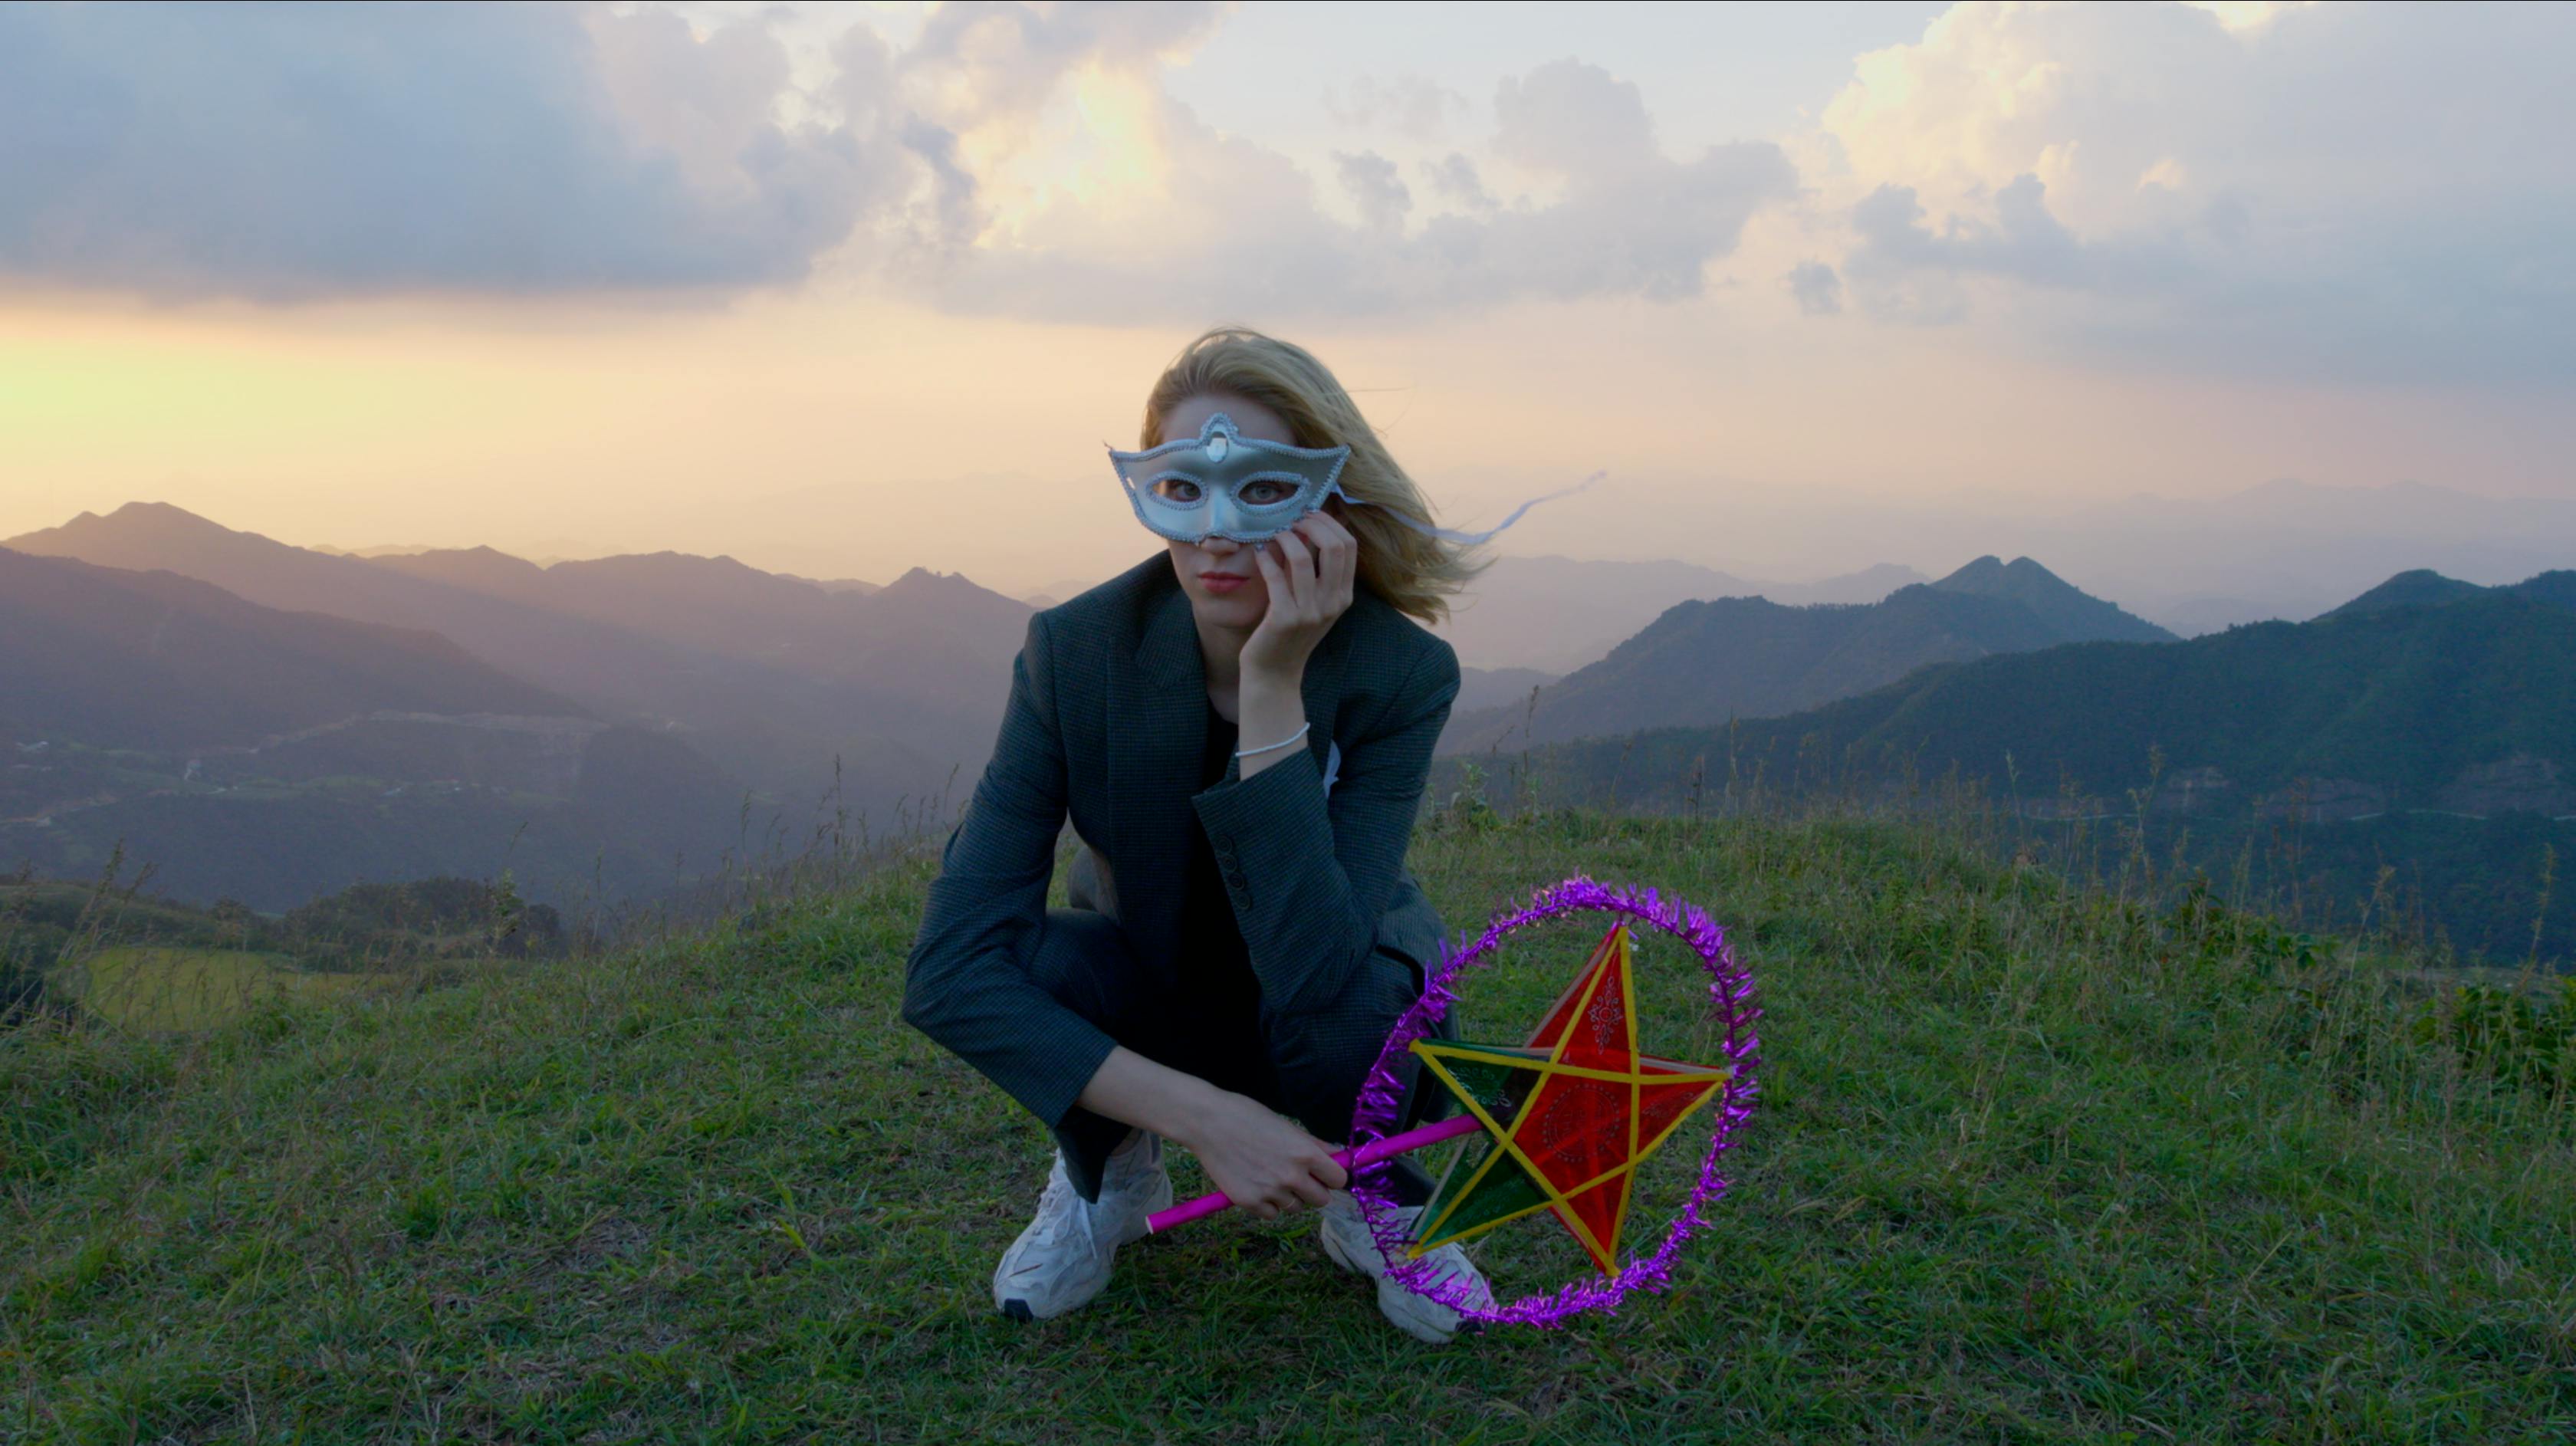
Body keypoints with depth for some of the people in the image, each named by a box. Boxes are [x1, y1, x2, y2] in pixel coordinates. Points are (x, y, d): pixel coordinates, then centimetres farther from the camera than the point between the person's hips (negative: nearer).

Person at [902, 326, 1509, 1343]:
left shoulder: (1401, 670, -27)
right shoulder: (1077, 650, -25)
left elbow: (1313, 977, -39)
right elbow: (949, 967, -31)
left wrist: (1273, 688, -43)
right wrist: (1203, 1117, -39)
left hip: (1334, 1001, -1)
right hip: (1147, 1008, 1)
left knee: (1359, 1024, -36)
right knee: (1044, 960, -32)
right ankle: (1109, 1178, 2)